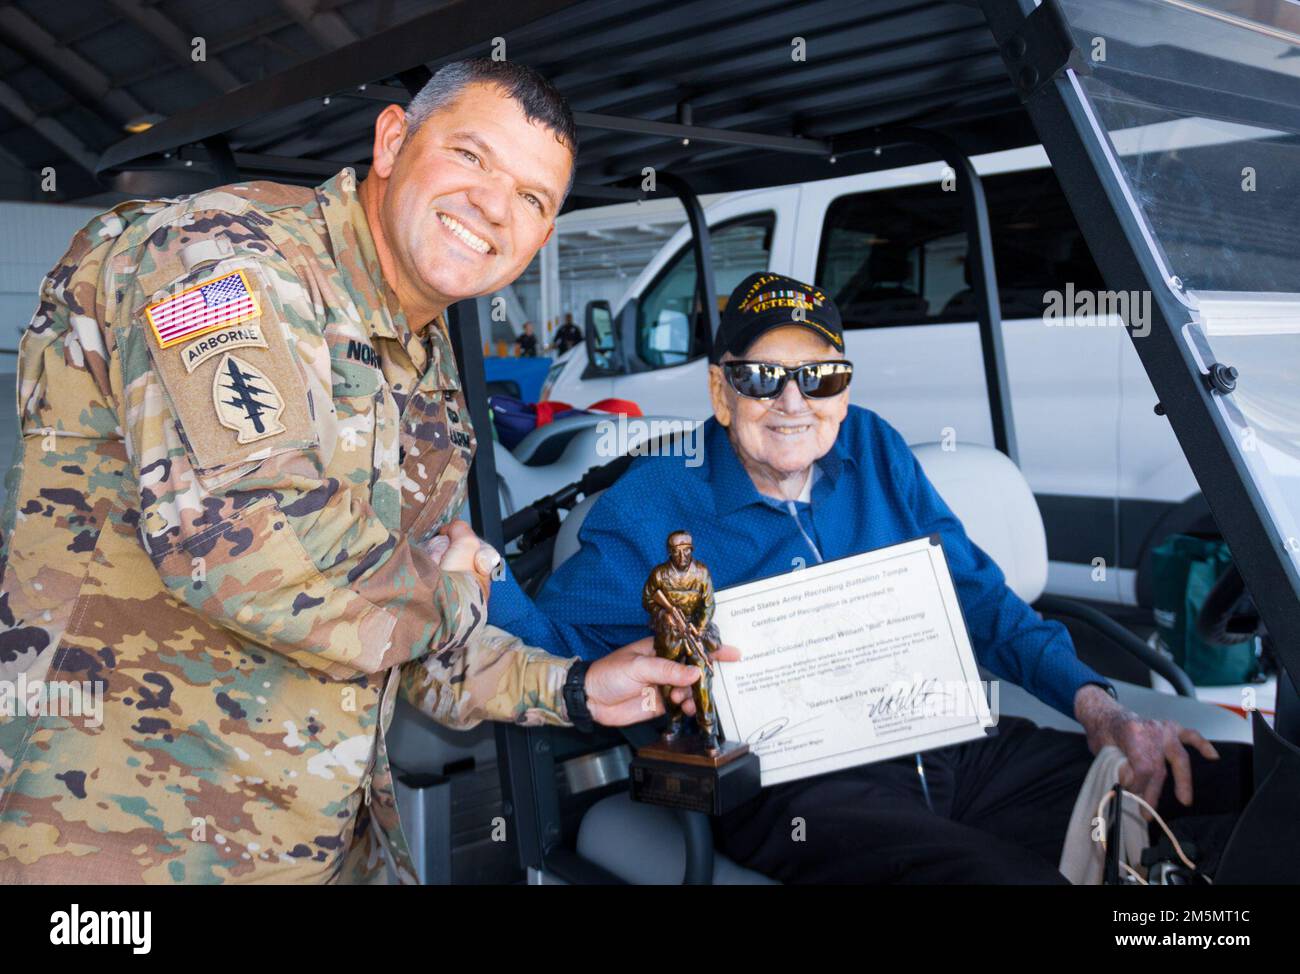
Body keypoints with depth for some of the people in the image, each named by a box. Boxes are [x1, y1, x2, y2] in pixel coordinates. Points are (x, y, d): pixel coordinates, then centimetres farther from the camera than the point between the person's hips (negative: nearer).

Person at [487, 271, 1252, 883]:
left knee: (1236, 779, -9)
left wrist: (1091, 698, 3)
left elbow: (977, 596, 18)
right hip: (795, 792, -5)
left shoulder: (874, 453, 15)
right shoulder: (656, 507, 3)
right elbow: (551, 642, 0)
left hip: (954, 750, 6)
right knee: (1009, 874, -35)